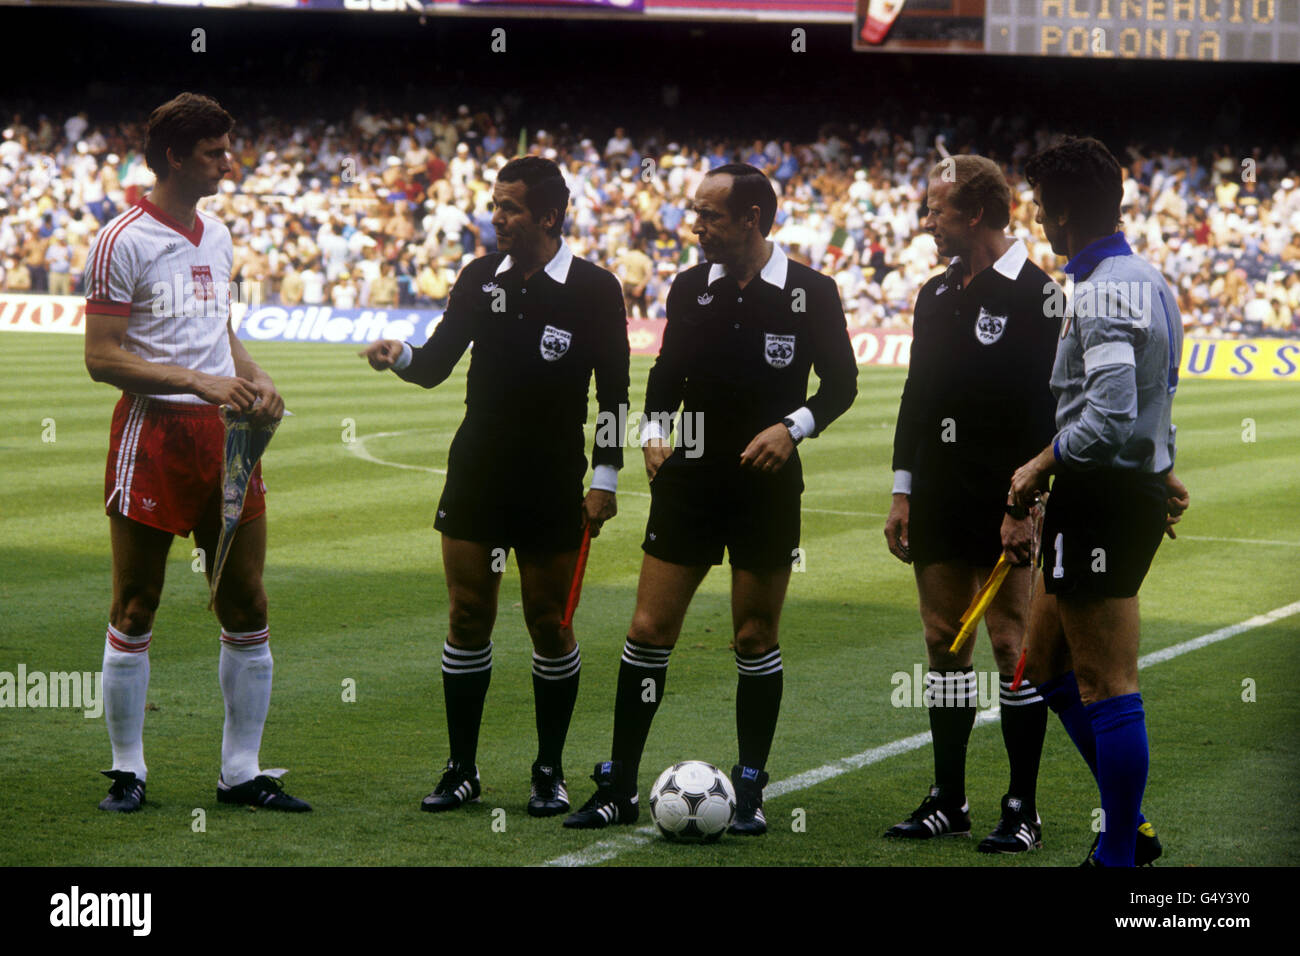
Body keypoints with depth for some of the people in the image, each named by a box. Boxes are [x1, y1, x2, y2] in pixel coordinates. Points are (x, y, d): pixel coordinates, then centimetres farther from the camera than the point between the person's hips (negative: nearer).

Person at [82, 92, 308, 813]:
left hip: (224, 431, 7)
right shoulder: (124, 241, -8)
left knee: (247, 609, 5)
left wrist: (255, 381, 7)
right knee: (134, 612, 0)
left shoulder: (217, 237, 15)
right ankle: (127, 771, 11)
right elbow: (102, 358, -12)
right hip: (152, 435, -7)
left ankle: (242, 772, 12)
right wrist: (200, 381, -17)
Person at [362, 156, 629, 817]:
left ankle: (550, 772, 14)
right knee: (468, 618, 2)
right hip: (476, 475, 3)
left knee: (550, 625, 2)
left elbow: (613, 391, -4)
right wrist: (400, 356, -14)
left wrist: (605, 478, -8)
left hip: (553, 483, -3)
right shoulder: (480, 278, 5)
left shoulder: (595, 289, -6)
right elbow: (436, 364, 7)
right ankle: (461, 770, 10)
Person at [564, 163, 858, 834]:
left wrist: (793, 426, -15)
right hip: (690, 480, 3)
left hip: (767, 485, -3)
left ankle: (749, 789, 16)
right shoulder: (689, 288, 5)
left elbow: (840, 383, 1)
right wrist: (653, 432, -1)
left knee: (756, 639, 3)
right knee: (649, 631, -1)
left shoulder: (811, 293, -5)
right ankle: (619, 788, 6)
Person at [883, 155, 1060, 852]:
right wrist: (903, 491, 13)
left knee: (1012, 645, -4)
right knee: (943, 641, 9)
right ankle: (948, 801, 16)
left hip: (1005, 505, -7)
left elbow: (1047, 408, -13)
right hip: (939, 502, 7)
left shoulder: (1035, 294, -8)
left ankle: (1022, 809, 2)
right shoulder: (936, 295, 14)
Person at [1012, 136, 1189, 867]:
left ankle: (1118, 856, 2)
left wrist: (1042, 467, -14)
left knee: (1107, 688, -4)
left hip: (1101, 498, -10)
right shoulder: (1147, 278, 14)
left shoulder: (1103, 292, -19)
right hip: (1139, 489, 10)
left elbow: (1108, 418, -27)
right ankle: (1130, 826, 22)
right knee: (1047, 663, 18)